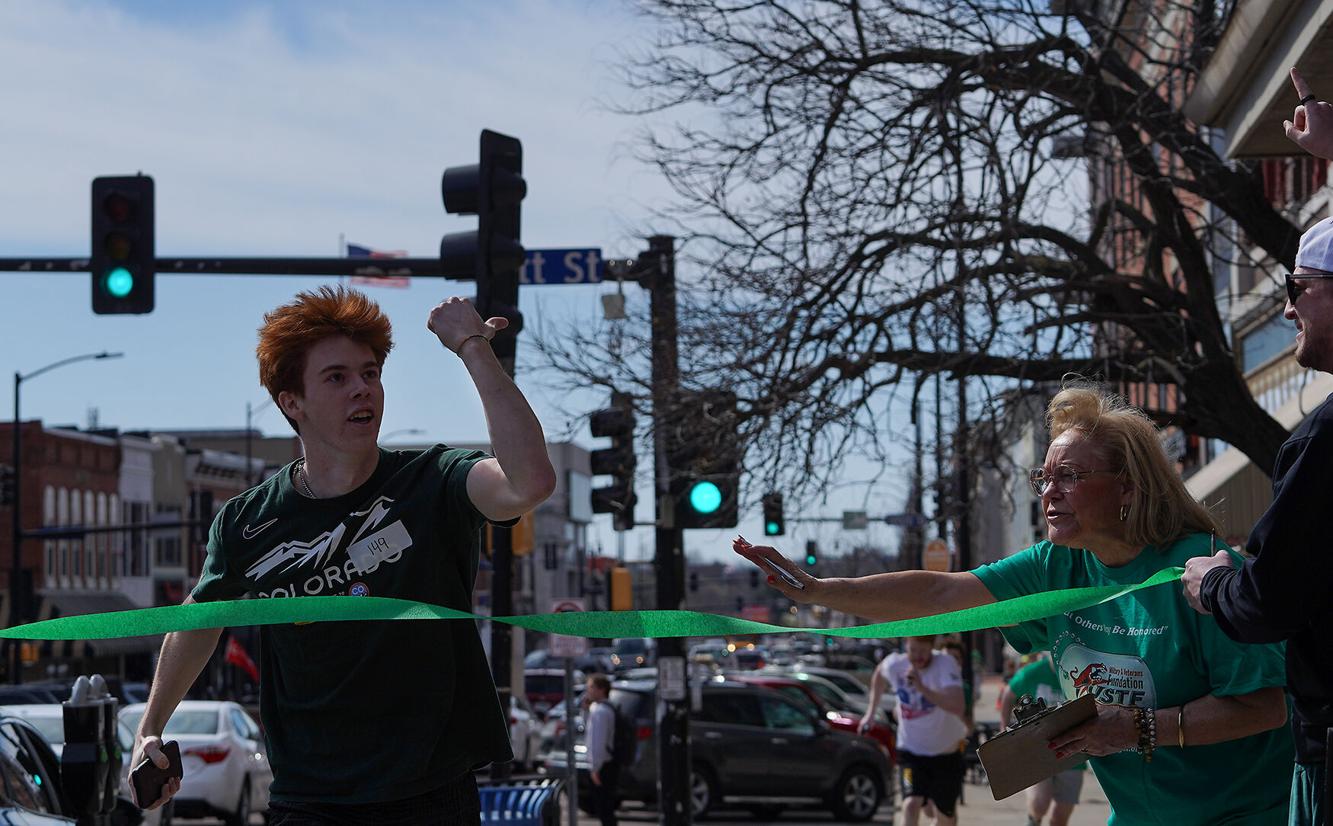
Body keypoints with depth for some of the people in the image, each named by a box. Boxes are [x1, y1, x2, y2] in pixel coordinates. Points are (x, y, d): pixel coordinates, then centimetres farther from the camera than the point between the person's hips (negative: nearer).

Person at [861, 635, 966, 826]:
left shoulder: (946, 664, -25)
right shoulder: (895, 664, -13)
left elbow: (957, 708, -41)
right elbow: (879, 674, 15)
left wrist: (922, 687, -48)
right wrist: (870, 712, 13)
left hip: (947, 753, -1)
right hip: (911, 751, 1)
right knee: (912, 803, -23)